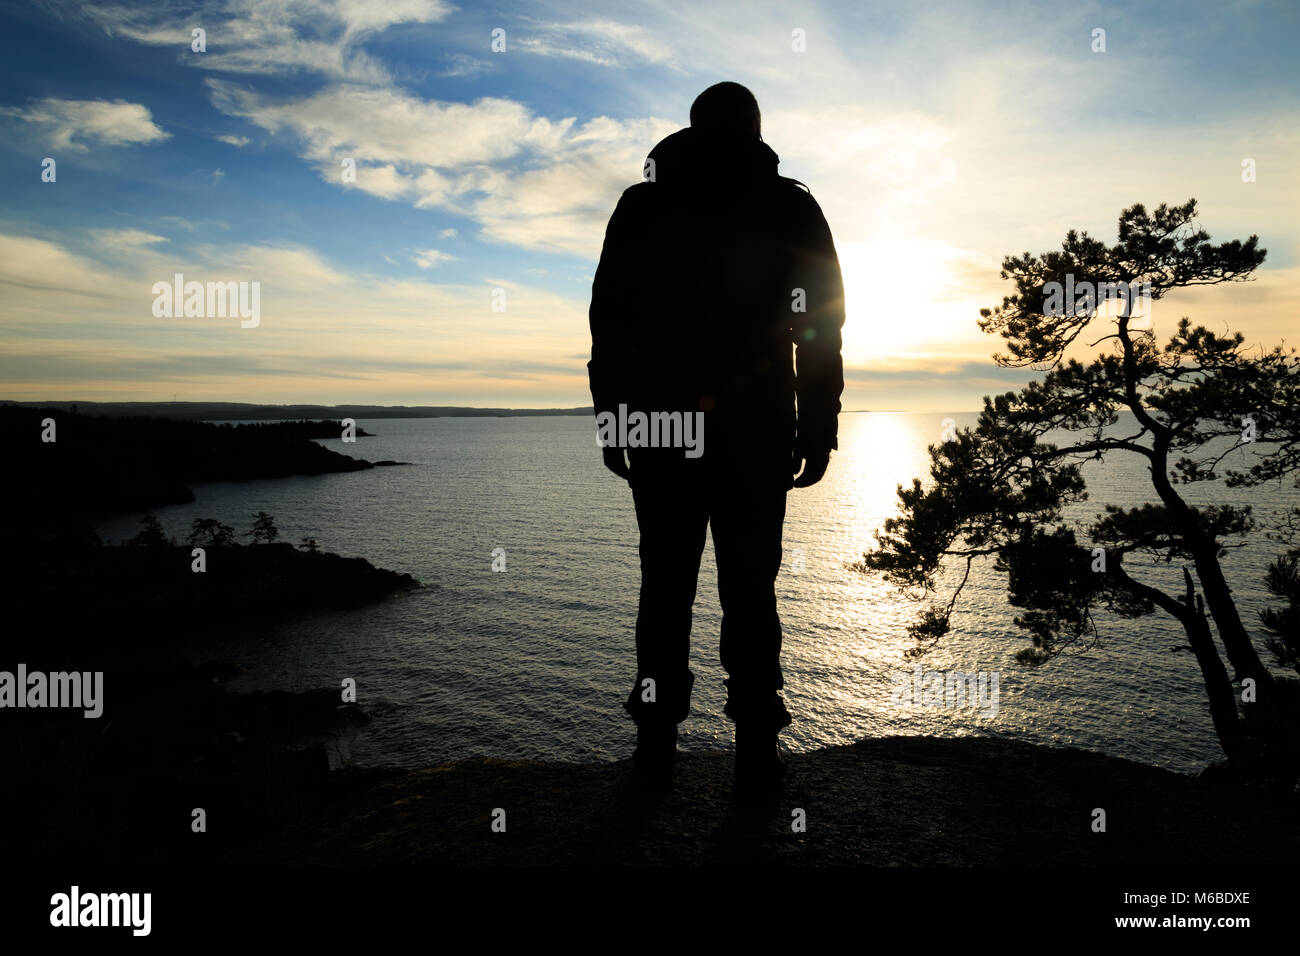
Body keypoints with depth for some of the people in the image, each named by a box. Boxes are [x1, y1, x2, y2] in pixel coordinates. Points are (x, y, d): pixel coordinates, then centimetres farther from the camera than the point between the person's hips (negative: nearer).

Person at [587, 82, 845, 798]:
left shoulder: (641, 206, 10)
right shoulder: (794, 209, 7)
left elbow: (607, 322, 5)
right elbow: (821, 325, 2)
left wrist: (611, 419, 8)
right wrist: (817, 430, 4)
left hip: (659, 428, 1)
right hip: (757, 432, 0)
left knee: (665, 584, 8)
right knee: (749, 589, 4)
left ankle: (657, 746, 13)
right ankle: (757, 754, 8)